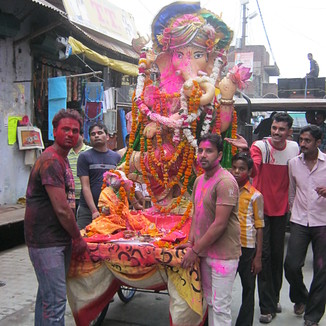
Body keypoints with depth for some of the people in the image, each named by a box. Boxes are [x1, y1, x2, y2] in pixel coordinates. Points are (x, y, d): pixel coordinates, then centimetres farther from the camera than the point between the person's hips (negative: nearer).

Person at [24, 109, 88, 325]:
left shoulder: (62, 160, 15)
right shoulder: (51, 161, -17)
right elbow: (62, 209, -21)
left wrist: (73, 237, 17)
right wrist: (78, 237, -9)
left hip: (60, 240, 10)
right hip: (47, 242, -10)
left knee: (48, 295, 19)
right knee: (55, 301, -6)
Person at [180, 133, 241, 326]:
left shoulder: (225, 182, -19)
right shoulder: (200, 180, 9)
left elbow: (220, 224, -22)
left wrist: (196, 250, -15)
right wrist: (191, 243, 3)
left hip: (223, 255, -8)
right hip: (205, 252, 8)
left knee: (220, 307, 1)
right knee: (210, 301, 19)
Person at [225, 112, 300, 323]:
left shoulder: (295, 148, -2)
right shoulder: (260, 146, -15)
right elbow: (253, 171, -32)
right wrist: (246, 152, -49)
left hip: (281, 209, 4)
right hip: (261, 207, -4)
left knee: (278, 254, 14)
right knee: (265, 254, -1)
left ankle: (274, 298, 33)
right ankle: (268, 307, 10)